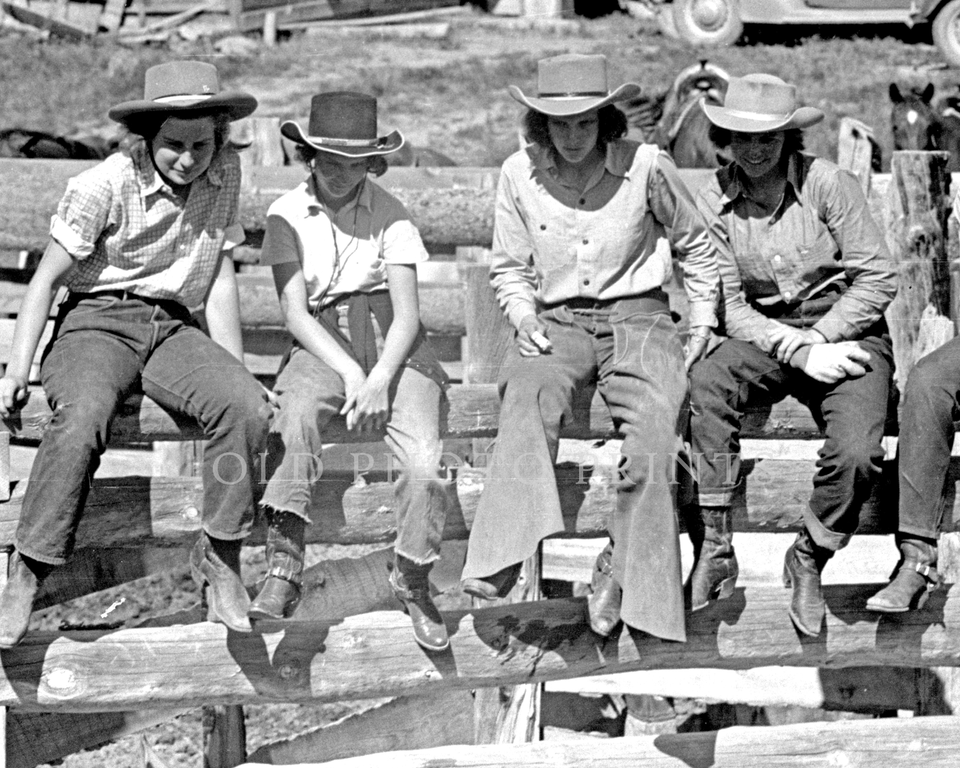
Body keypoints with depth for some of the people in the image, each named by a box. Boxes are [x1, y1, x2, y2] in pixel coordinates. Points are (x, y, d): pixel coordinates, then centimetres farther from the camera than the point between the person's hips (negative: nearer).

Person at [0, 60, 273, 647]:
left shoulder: (224, 174, 0)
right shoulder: (104, 186, -13)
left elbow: (220, 281, 5)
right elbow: (47, 278, -7)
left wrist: (238, 370, -1)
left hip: (171, 328, 4)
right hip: (95, 323, -4)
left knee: (248, 407, -25)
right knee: (82, 418, -35)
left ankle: (220, 555, -10)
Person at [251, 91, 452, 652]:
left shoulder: (390, 213, 4)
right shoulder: (288, 215, 6)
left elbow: (407, 312, -2)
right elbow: (295, 313, -1)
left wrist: (380, 379, -20)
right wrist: (350, 373, -15)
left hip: (393, 345, 0)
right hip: (323, 346, 0)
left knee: (425, 464, -25)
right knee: (295, 417, -36)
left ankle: (414, 582, -3)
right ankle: (284, 568, -40)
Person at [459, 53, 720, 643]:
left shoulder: (646, 166, -2)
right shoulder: (520, 175, 3)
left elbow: (696, 246, 14)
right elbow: (509, 267, 17)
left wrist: (703, 323, 7)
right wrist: (523, 314, -2)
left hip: (637, 316, -1)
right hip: (558, 323, 1)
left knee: (655, 431, -29)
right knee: (528, 399, -34)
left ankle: (623, 573, -17)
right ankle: (502, 559, -49)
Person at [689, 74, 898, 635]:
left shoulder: (827, 184, -8)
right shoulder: (715, 203, -1)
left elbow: (878, 277, -6)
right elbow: (730, 308, -3)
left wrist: (820, 338, -13)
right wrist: (798, 352, -17)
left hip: (847, 331, -2)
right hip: (766, 336, 2)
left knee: (856, 454, -29)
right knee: (706, 382, -32)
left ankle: (809, 560, 1)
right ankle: (716, 551, -28)